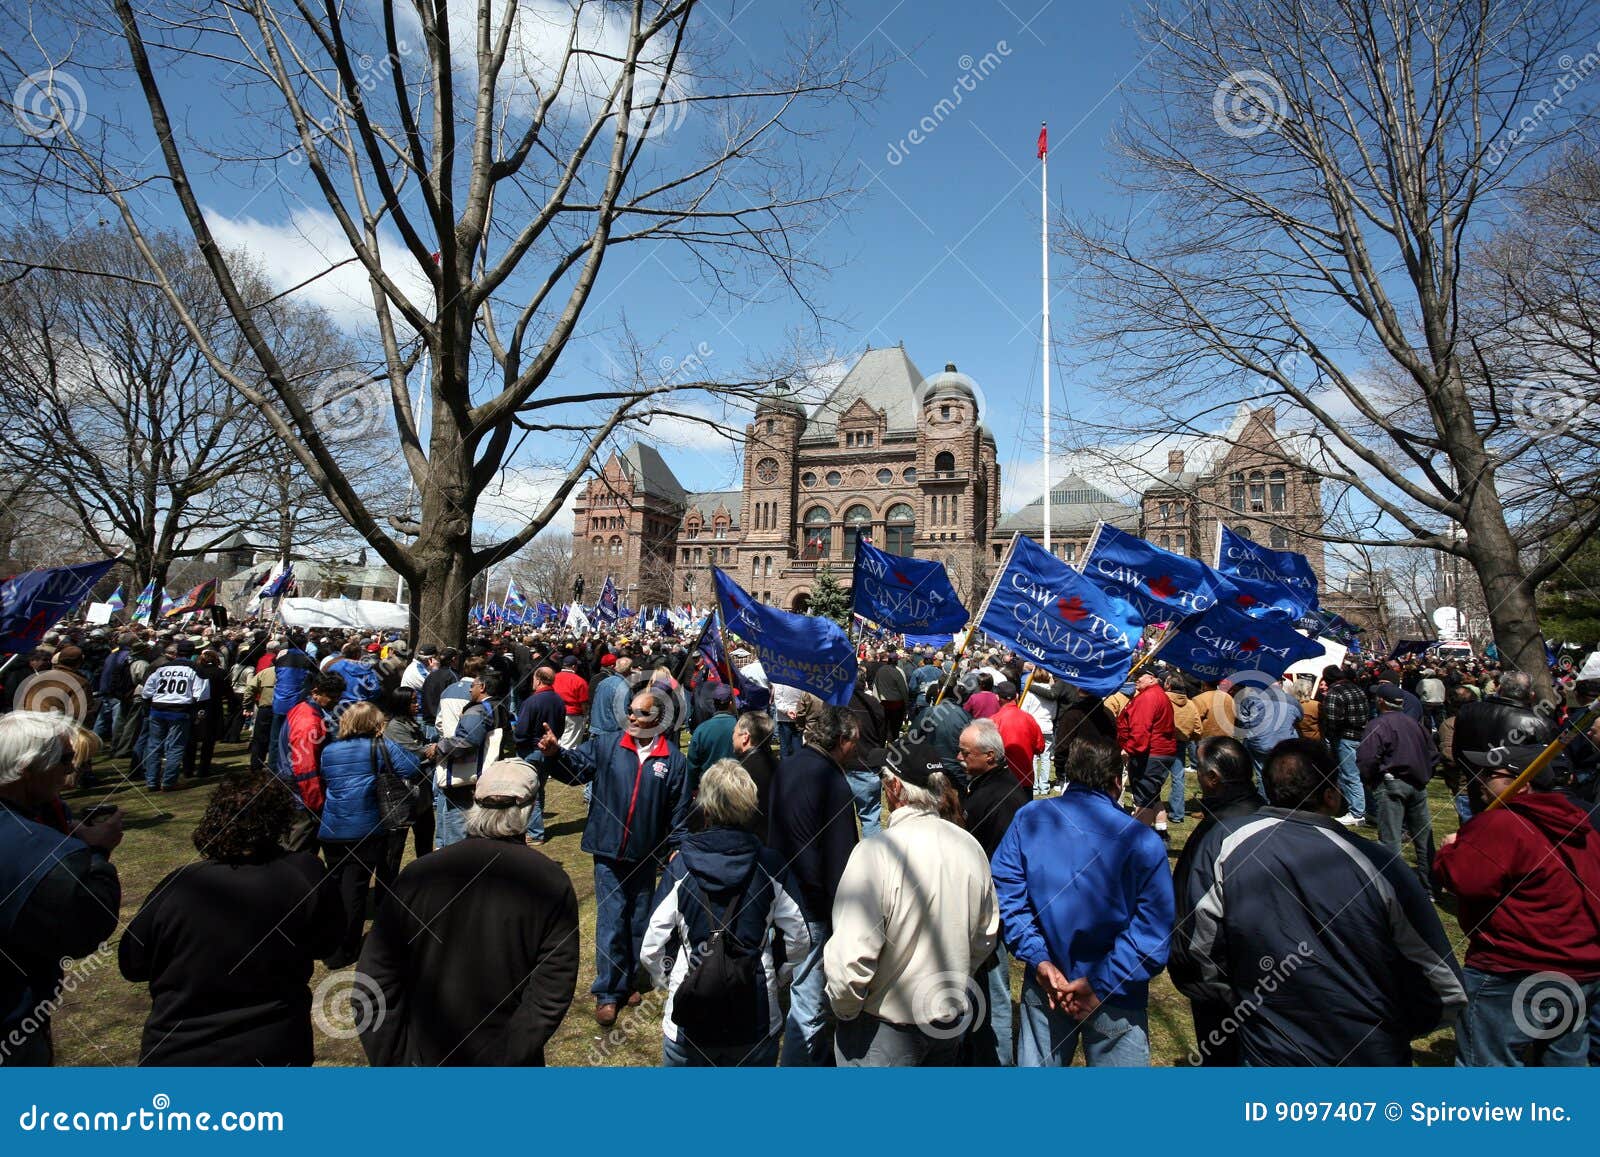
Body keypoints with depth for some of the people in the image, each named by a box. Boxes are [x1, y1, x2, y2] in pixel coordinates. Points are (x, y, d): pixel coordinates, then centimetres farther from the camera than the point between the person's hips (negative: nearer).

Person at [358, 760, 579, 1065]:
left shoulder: (418, 874, -14)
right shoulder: (553, 884, -17)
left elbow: (375, 978, -11)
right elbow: (552, 993, -19)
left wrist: (389, 1058, -3)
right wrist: (506, 1058, -13)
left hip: (426, 1055, 2)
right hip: (508, 1059, -1)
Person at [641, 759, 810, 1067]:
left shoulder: (681, 866, -13)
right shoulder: (769, 865, -11)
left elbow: (651, 950, -10)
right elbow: (799, 940, -5)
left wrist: (669, 982, 9)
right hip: (757, 1019, 1)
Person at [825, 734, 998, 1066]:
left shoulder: (876, 852, -26)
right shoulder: (969, 846, -6)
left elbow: (850, 960, -28)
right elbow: (987, 935, 7)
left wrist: (844, 1010, -9)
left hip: (885, 1030, -6)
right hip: (952, 1025, 6)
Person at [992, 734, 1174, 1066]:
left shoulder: (1028, 819, -10)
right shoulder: (1143, 842, -18)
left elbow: (1005, 892, -11)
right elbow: (1153, 935, -18)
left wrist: (1038, 958, -11)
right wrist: (1101, 985, -14)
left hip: (1044, 988, 3)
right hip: (1117, 1002, -2)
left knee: (1036, 1064, 21)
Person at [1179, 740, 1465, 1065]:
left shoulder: (1226, 842, -16)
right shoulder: (1379, 866, -19)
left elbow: (1200, 952, -10)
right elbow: (1447, 993, -11)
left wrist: (1244, 1004, 7)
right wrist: (1394, 1029, 8)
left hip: (1266, 1053, 1)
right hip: (1371, 1058, 0)